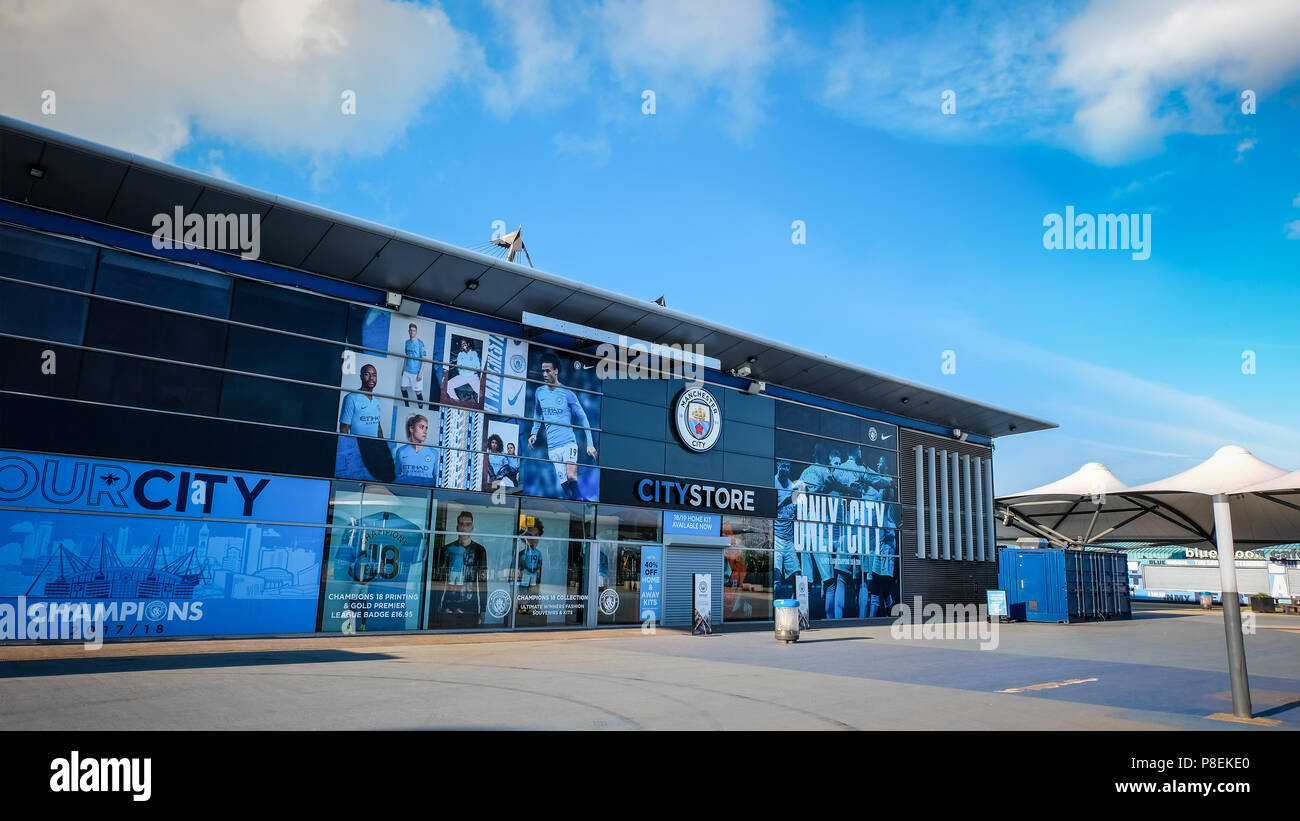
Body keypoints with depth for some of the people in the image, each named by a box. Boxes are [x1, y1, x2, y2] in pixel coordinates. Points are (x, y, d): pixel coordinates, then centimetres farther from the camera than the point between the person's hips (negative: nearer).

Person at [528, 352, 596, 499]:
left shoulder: (567, 394, -4)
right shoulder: (539, 392, 7)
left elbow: (583, 419, 0)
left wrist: (589, 444, -4)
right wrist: (534, 432, 15)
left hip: (568, 443, -3)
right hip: (552, 447, 4)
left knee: (571, 477, -21)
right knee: (564, 484, 1)